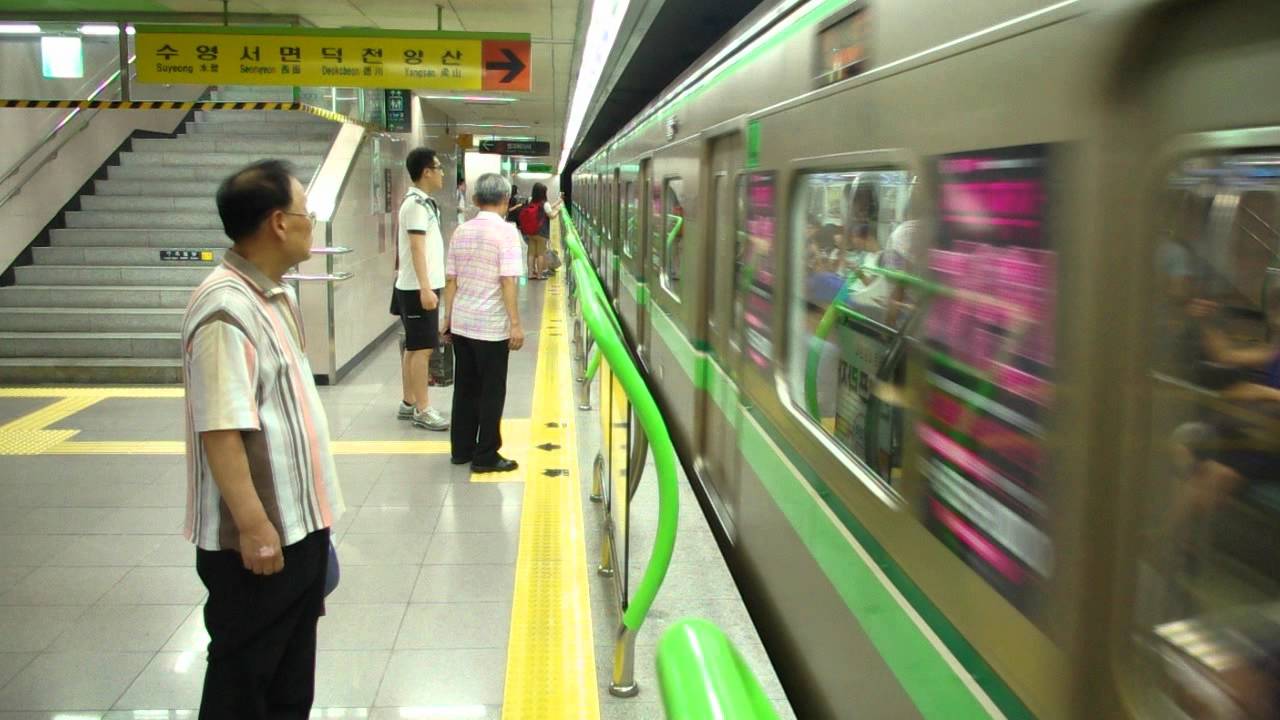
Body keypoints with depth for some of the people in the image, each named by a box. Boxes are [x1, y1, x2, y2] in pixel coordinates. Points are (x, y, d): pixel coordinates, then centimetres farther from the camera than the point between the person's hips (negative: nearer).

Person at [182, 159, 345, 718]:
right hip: (259, 534, -9)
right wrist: (254, 526, -25)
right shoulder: (225, 309, -22)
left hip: (300, 520, 9)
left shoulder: (276, 295, 9)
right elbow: (220, 430, -26)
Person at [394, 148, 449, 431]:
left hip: (422, 286, 10)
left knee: (413, 347, 13)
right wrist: (425, 288, -26)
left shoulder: (423, 202, 15)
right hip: (418, 288, -10)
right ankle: (422, 410, -3)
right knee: (422, 348, -7)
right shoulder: (416, 204, -15)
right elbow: (417, 248, -21)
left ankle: (409, 403, 19)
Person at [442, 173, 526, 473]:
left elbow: (450, 279, 8)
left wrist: (448, 318, 16)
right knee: (491, 391, 3)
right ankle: (485, 456, 7)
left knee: (465, 387, 15)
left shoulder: (461, 232, 7)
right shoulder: (506, 232, -10)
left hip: (461, 323, 6)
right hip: (491, 326, -6)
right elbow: (508, 281, -16)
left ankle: (461, 449, 22)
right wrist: (515, 324, -15)